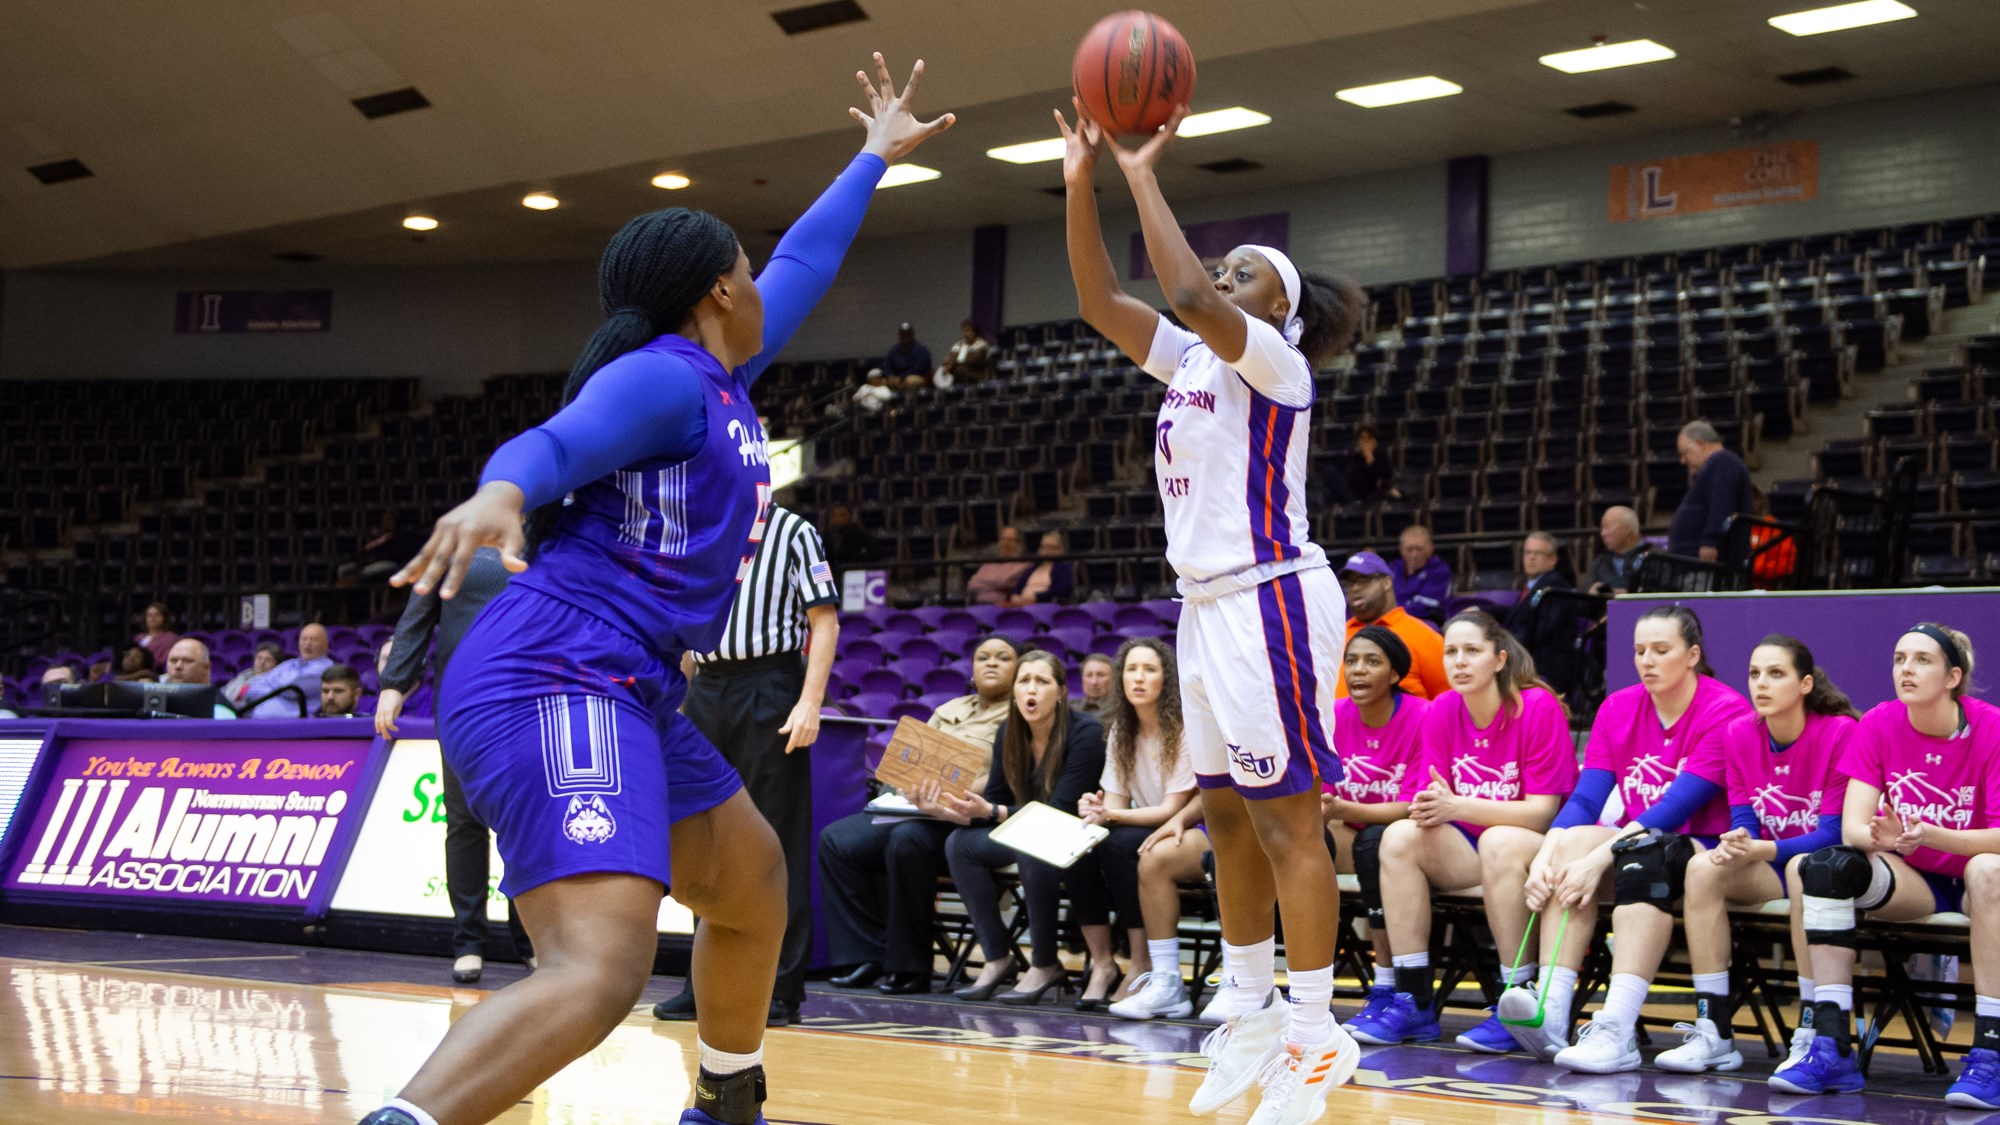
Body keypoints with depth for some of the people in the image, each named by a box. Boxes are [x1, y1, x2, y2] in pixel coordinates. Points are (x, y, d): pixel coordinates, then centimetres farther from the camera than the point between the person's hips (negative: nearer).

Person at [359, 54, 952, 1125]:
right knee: (599, 966, -30)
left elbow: (803, 264, 35)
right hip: (559, 681, -11)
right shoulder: (662, 377, -7)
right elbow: (554, 443, -25)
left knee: (752, 885, 28)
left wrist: (875, 157, 48)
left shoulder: (714, 375, 21)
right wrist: (498, 494, -48)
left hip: (629, 696, 11)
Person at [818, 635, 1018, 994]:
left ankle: (909, 967, -27)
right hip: (913, 808, 7)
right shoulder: (948, 710, 28)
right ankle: (866, 956, -17)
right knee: (837, 840, -15)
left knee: (907, 840, -37)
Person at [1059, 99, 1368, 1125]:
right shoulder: (1190, 359, 14)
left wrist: (1144, 175, -19)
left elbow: (1189, 294, -26)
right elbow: (1100, 301, 8)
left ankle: (1315, 1037, -4)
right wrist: (1082, 183, -1)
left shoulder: (1273, 360, -9)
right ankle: (1250, 1017, 20)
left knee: (1285, 819, -8)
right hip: (1209, 604, 9)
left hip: (1269, 600, -9)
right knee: (1228, 819, 11)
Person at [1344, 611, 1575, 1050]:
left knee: (1499, 842, -37)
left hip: (1536, 845, -5)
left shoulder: (1538, 708, -14)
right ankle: (1413, 1002, -19)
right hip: (1469, 844, 5)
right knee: (1400, 837, -21)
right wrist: (1428, 807, -24)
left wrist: (1458, 807, -28)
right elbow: (1435, 795, 2)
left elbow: (1542, 811, -18)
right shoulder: (1442, 710, 2)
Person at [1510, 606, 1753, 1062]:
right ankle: (1551, 1012, -38)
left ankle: (1615, 1030, -47)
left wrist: (1600, 857, -31)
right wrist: (1546, 854, -23)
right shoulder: (1617, 708, 7)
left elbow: (1676, 807, -21)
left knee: (1645, 855, -36)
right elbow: (1584, 800, -4)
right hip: (1633, 845, 5)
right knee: (1570, 842, -26)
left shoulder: (1727, 712, -10)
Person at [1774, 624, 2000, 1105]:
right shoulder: (1879, 724, -4)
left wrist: (1930, 835, -37)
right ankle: (1832, 1050, -29)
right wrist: (1884, 837, -35)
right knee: (1826, 866, -25)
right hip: (1912, 882, 3)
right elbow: (1851, 827, -11)